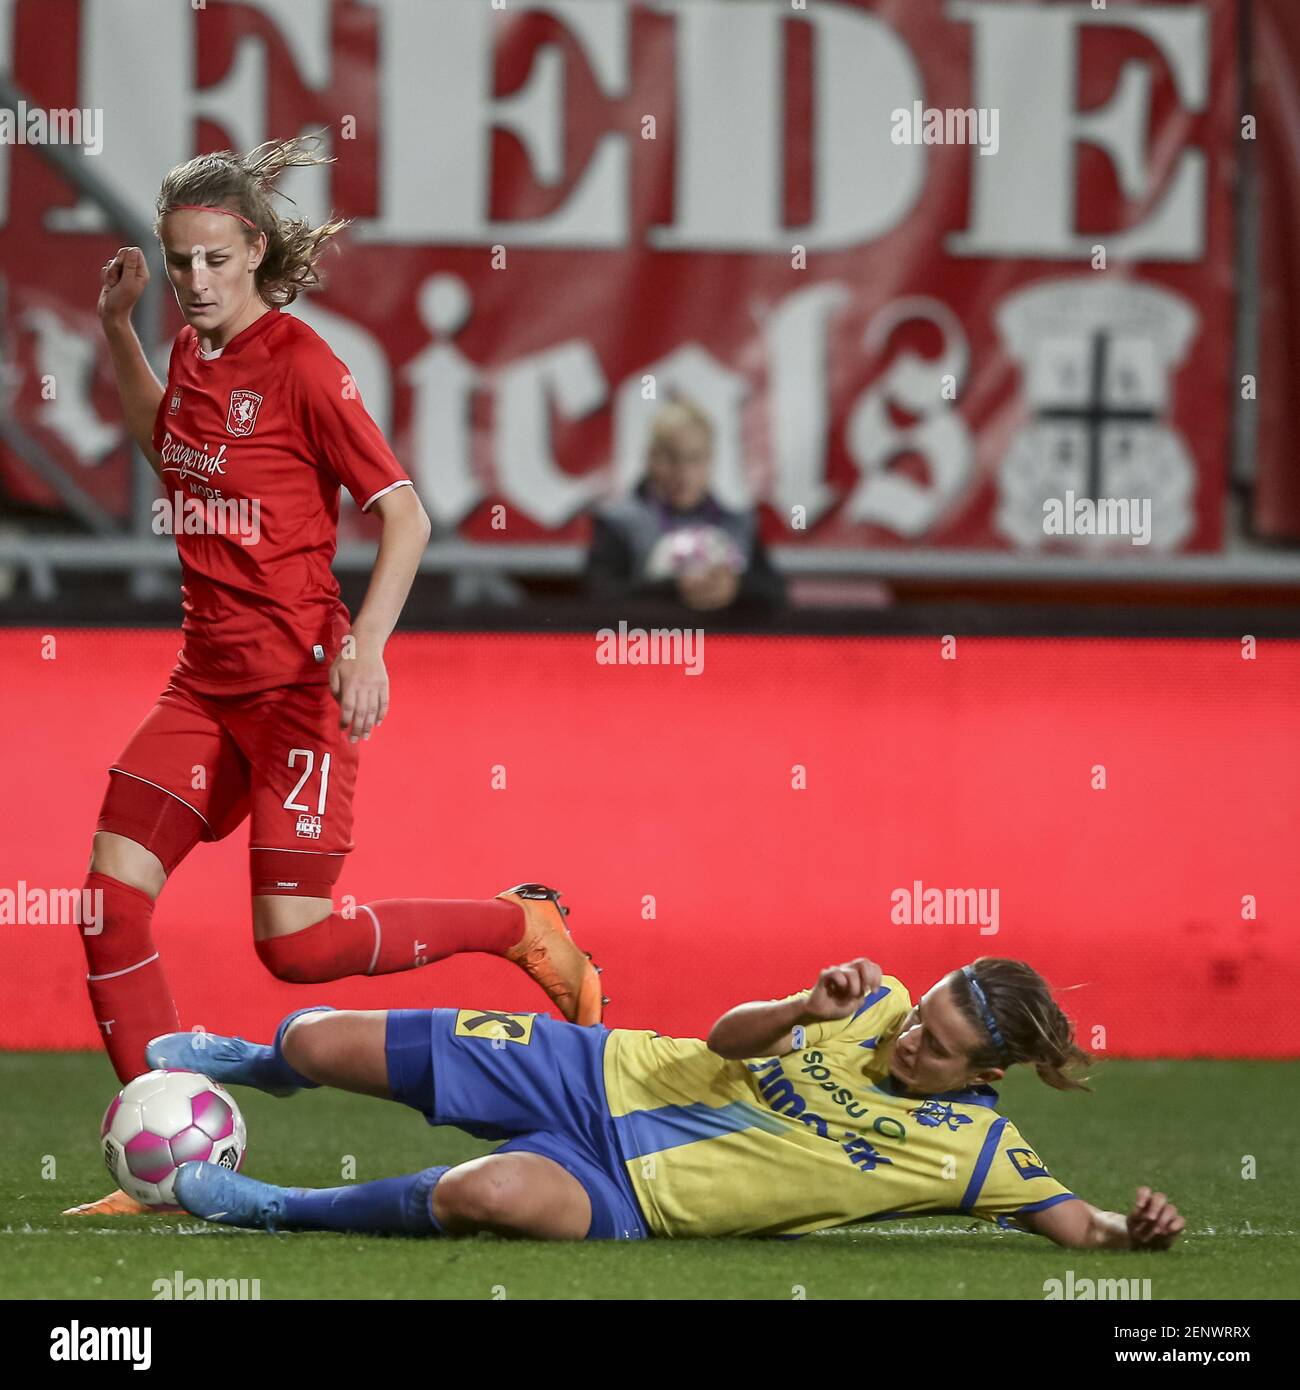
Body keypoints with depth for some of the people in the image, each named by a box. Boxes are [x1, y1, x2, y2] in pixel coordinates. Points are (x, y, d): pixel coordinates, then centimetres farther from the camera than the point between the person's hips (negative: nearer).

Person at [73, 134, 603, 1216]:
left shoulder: (300, 365, -13)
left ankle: (518, 924, 12)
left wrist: (366, 647, -26)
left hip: (299, 681, -7)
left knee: (298, 944, -11)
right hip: (209, 678, 7)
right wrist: (116, 331, 20)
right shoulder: (196, 355, 9)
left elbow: (404, 515, -14)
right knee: (113, 894, -7)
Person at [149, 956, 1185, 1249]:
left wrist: (1133, 1229, -36)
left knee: (481, 1195, -40)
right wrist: (807, 1012, -28)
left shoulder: (973, 1148, -12)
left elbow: (1076, 1223, -11)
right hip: (610, 1073, 3)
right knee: (319, 1048, 1)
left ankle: (275, 1211, -10)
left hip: (629, 1197, -3)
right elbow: (729, 1040, -6)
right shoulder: (882, 1003, -4)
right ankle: (264, 1061, 44)